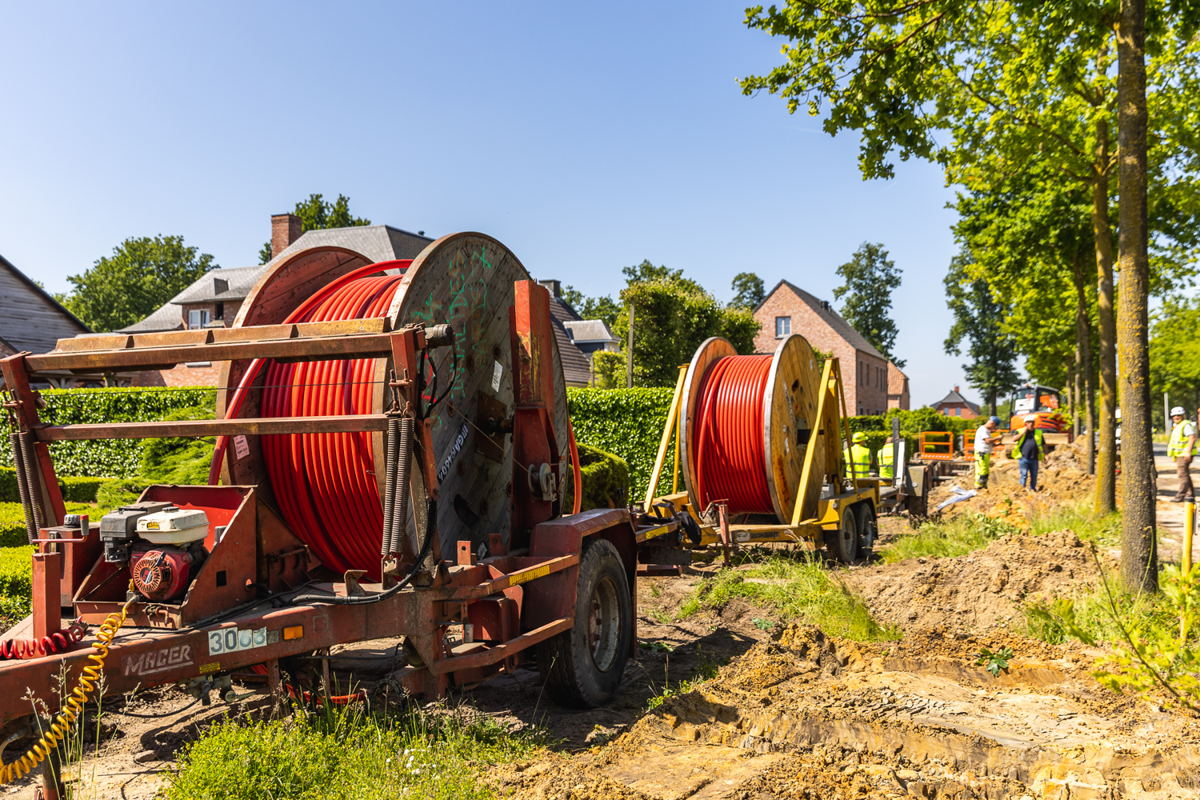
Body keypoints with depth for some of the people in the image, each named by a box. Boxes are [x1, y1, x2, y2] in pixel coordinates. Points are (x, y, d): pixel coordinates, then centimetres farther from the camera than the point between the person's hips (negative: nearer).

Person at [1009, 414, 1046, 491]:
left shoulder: (1038, 433, 12)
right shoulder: (1020, 431, 6)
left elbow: (1043, 444, 17)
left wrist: (1045, 455, 10)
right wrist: (1023, 432, -11)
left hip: (1034, 459, 3)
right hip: (1023, 458, -3)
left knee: (1034, 475, 8)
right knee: (1024, 474, -7)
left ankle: (1032, 489, 21)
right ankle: (1022, 488, -1)